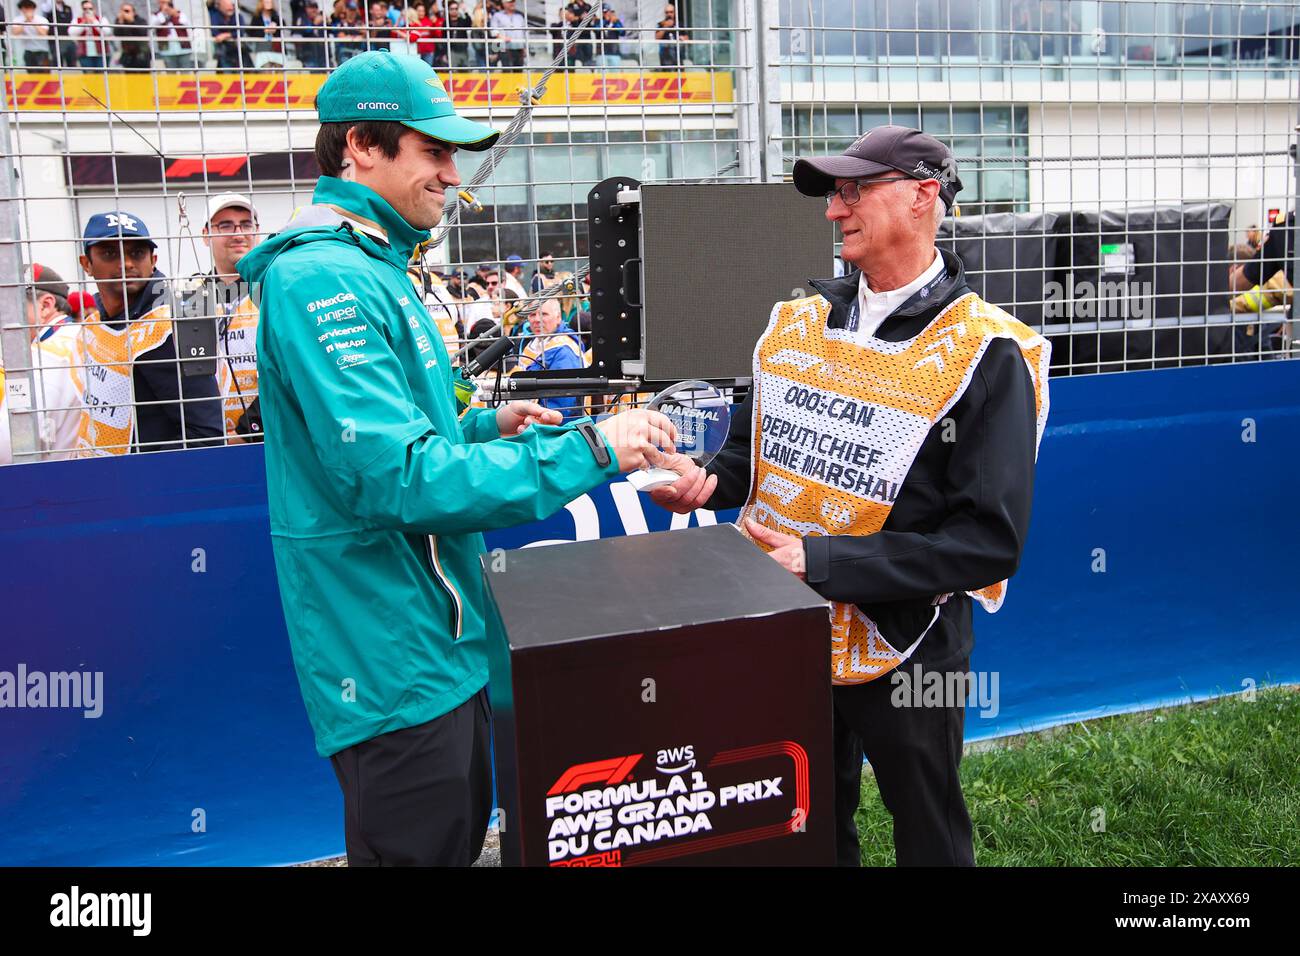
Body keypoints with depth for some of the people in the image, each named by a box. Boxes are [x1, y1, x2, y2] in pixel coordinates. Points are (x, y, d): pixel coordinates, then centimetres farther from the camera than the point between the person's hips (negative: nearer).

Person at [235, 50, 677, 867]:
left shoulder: (370, 271, 13)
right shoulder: (324, 279, -20)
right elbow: (397, 477, -29)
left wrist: (485, 426, 7)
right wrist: (588, 449, -25)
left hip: (438, 640, 10)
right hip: (394, 664, -10)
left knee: (460, 837, 23)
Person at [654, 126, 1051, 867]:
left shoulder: (986, 354, -15)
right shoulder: (796, 324, 2)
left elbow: (990, 541, -21)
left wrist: (820, 561, -25)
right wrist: (711, 483, -8)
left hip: (903, 653, -5)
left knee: (929, 837, 19)